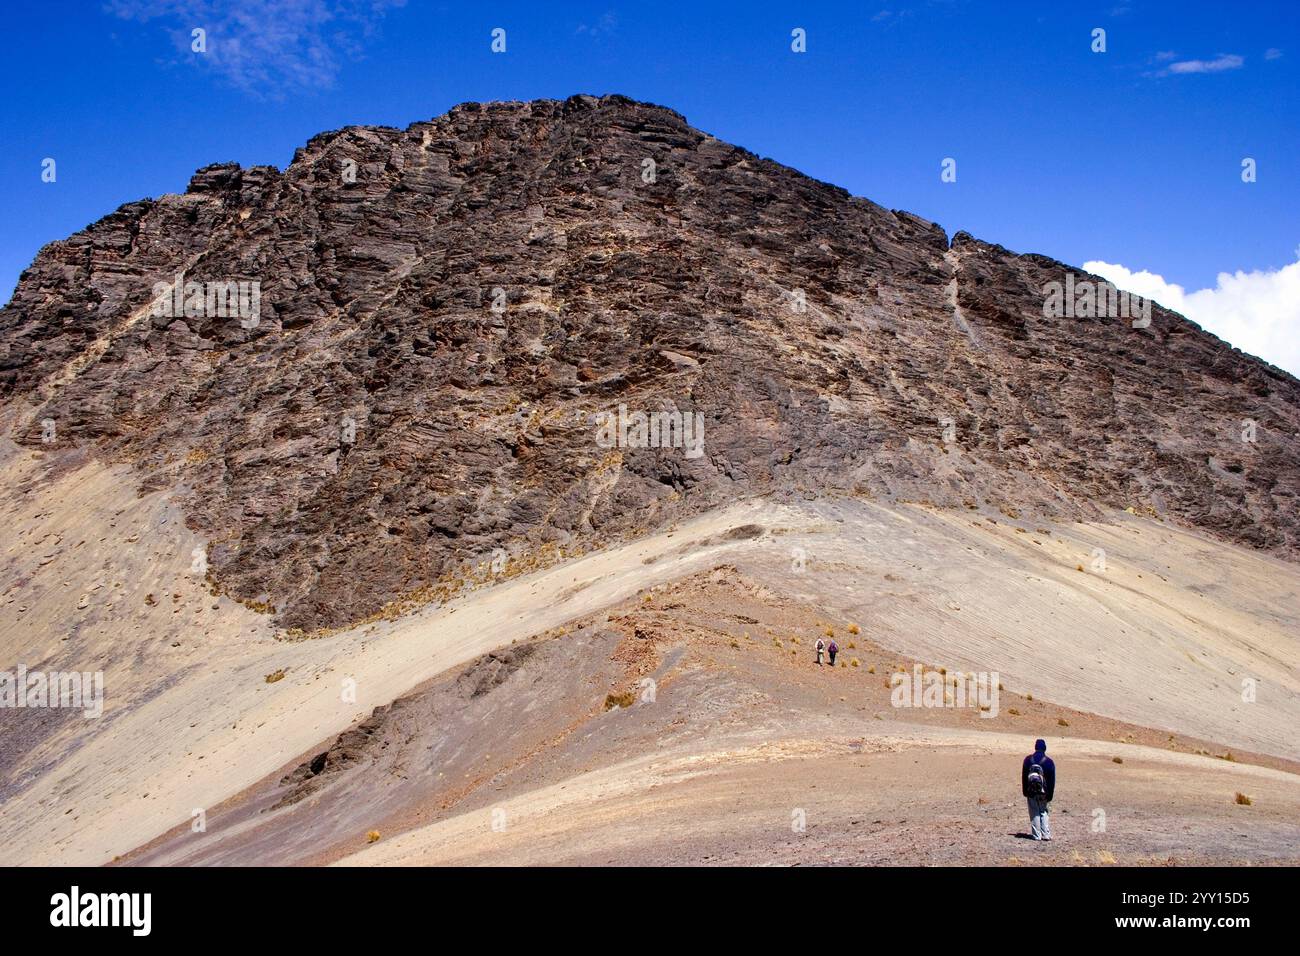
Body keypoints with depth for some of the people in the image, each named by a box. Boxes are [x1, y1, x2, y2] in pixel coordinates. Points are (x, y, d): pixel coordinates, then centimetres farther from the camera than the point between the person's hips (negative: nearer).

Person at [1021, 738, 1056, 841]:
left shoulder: (1028, 760, 0)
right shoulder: (1049, 761, -4)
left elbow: (1023, 777, 3)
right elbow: (1052, 780, -2)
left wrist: (1025, 791, 9)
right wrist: (1050, 795, 4)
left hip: (1031, 791, 0)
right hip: (1043, 792, 0)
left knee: (1034, 814, 6)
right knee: (1043, 812, 13)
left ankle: (1036, 835, 2)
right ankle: (1046, 835, 6)